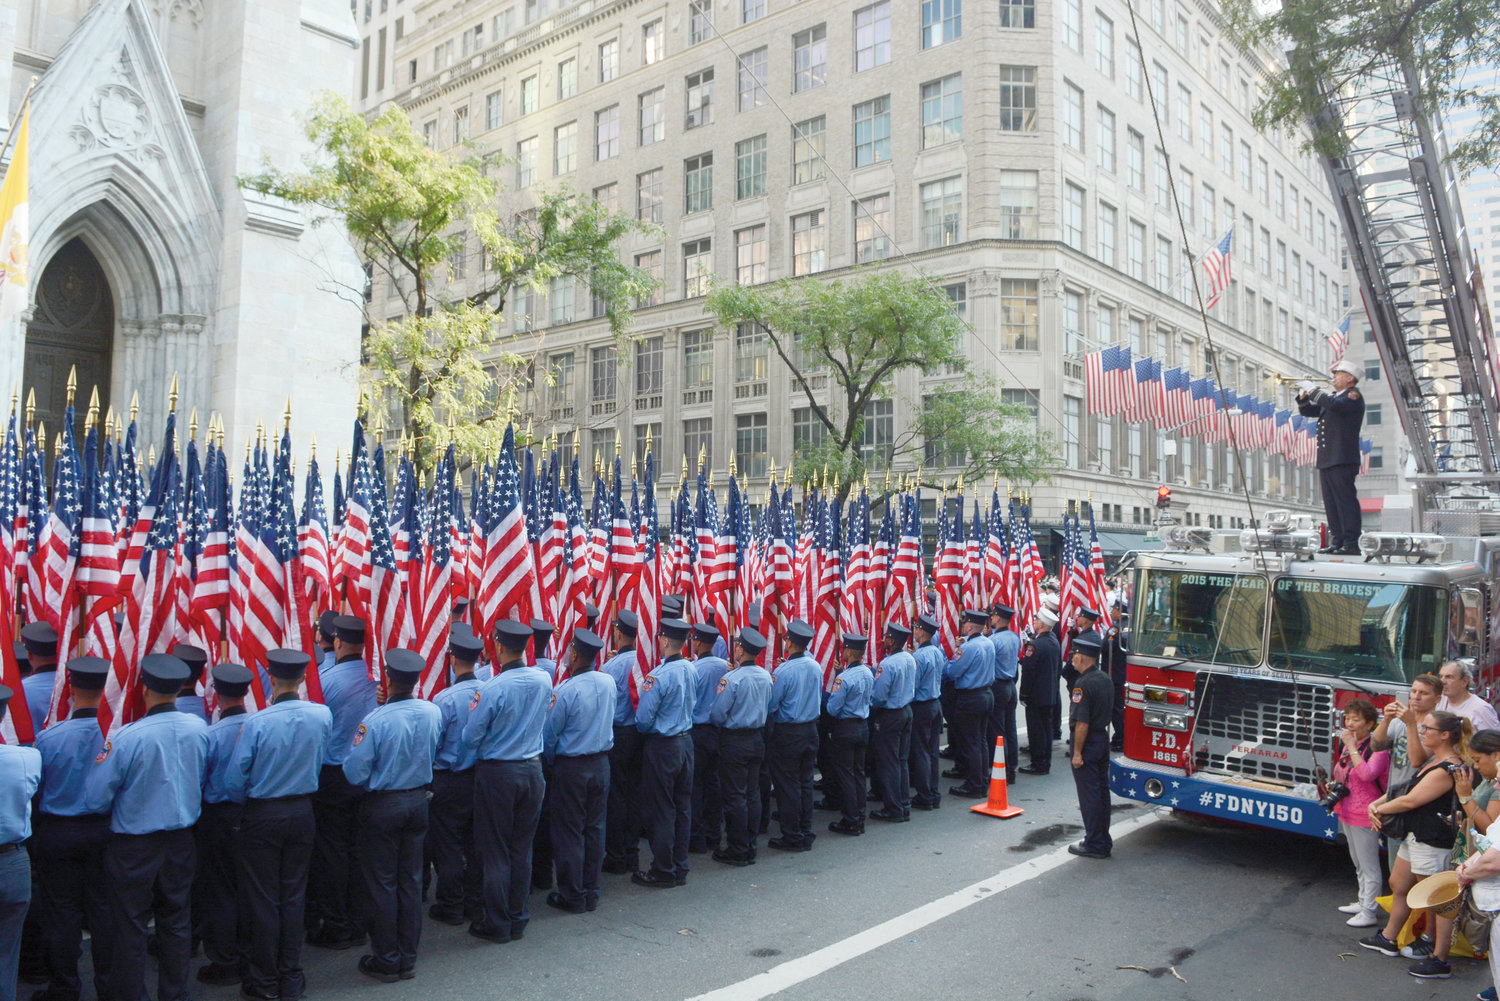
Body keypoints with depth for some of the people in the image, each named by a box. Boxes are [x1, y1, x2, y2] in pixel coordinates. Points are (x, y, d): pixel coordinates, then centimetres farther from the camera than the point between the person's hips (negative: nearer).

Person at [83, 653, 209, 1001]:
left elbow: (95, 799, -14)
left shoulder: (128, 737, -22)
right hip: (181, 841, 4)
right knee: (175, 921, 17)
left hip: (134, 847, -4)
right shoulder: (199, 728, -9)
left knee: (130, 927, 11)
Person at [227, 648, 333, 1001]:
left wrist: (245, 804, 6)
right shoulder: (322, 715, -12)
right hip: (302, 812, 3)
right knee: (294, 895, 14)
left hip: (262, 815, -3)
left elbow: (236, 778, -13)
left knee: (263, 899, 10)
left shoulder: (256, 723, -21)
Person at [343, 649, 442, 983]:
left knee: (381, 883, 10)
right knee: (411, 880, 15)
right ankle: (408, 958, 25)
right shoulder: (433, 712, -10)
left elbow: (355, 773, -17)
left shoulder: (376, 720, -25)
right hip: (418, 801, 4)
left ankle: (386, 961, 21)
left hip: (382, 805, -4)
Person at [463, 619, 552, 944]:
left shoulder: (492, 689, -21)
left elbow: (470, 738, -13)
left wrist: (474, 711, 5)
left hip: (497, 774, -5)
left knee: (495, 850, 8)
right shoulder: (544, 680, -6)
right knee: (522, 848, 15)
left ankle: (497, 924, 19)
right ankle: (519, 919, 25)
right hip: (533, 769, 5)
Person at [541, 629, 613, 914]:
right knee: (595, 828, 13)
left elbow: (549, 736, -9)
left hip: (571, 767, -5)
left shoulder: (566, 690, -20)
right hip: (602, 763, 6)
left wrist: (551, 760, 9)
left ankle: (572, 896, 15)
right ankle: (591, 892, 22)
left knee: (568, 831, 6)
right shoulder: (608, 682, -4)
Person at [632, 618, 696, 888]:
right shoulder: (691, 671, 0)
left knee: (660, 810, 4)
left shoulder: (658, 676, -21)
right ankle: (680, 869, 23)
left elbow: (643, 719, -17)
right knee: (683, 807, 14)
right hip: (686, 742, 7)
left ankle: (663, 872, 13)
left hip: (661, 746, -7)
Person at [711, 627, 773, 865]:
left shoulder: (732, 678, -19)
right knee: (753, 793, 12)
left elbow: (717, 715, -16)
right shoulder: (766, 676, 2)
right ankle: (750, 849, 20)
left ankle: (738, 851, 7)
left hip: (735, 741, -7)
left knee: (735, 796, 1)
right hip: (757, 738, 7)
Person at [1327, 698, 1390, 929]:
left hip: (1365, 814, -9)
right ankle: (1363, 902, 35)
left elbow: (1367, 774, -34)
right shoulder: (1347, 745, 8)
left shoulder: (1377, 747, -17)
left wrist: (1352, 748, -27)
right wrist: (1336, 785, 6)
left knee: (1369, 865, 1)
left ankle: (1369, 912, 10)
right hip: (1347, 812, 9)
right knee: (1358, 863, 22)